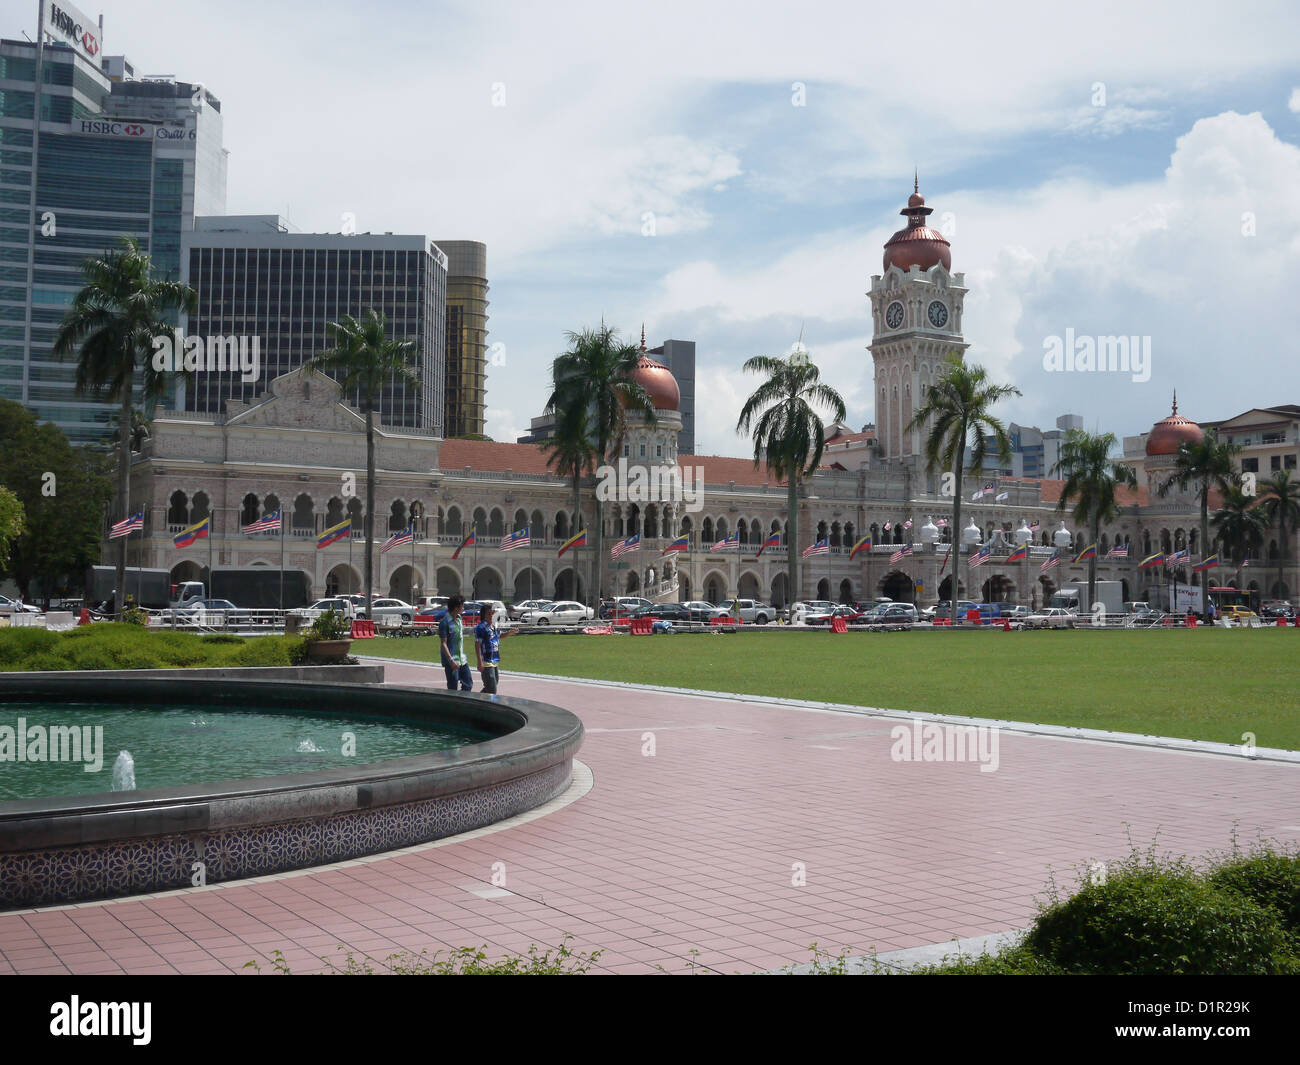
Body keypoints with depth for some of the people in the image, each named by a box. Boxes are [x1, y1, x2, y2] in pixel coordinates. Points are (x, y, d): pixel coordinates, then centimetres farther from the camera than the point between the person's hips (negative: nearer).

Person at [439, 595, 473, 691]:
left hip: (462, 659, 8)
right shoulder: (445, 622, -16)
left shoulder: (458, 618, 9)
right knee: (452, 689, -1)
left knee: (468, 684, 9)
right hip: (452, 660, -8)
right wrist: (451, 660, -24)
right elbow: (444, 643, -18)